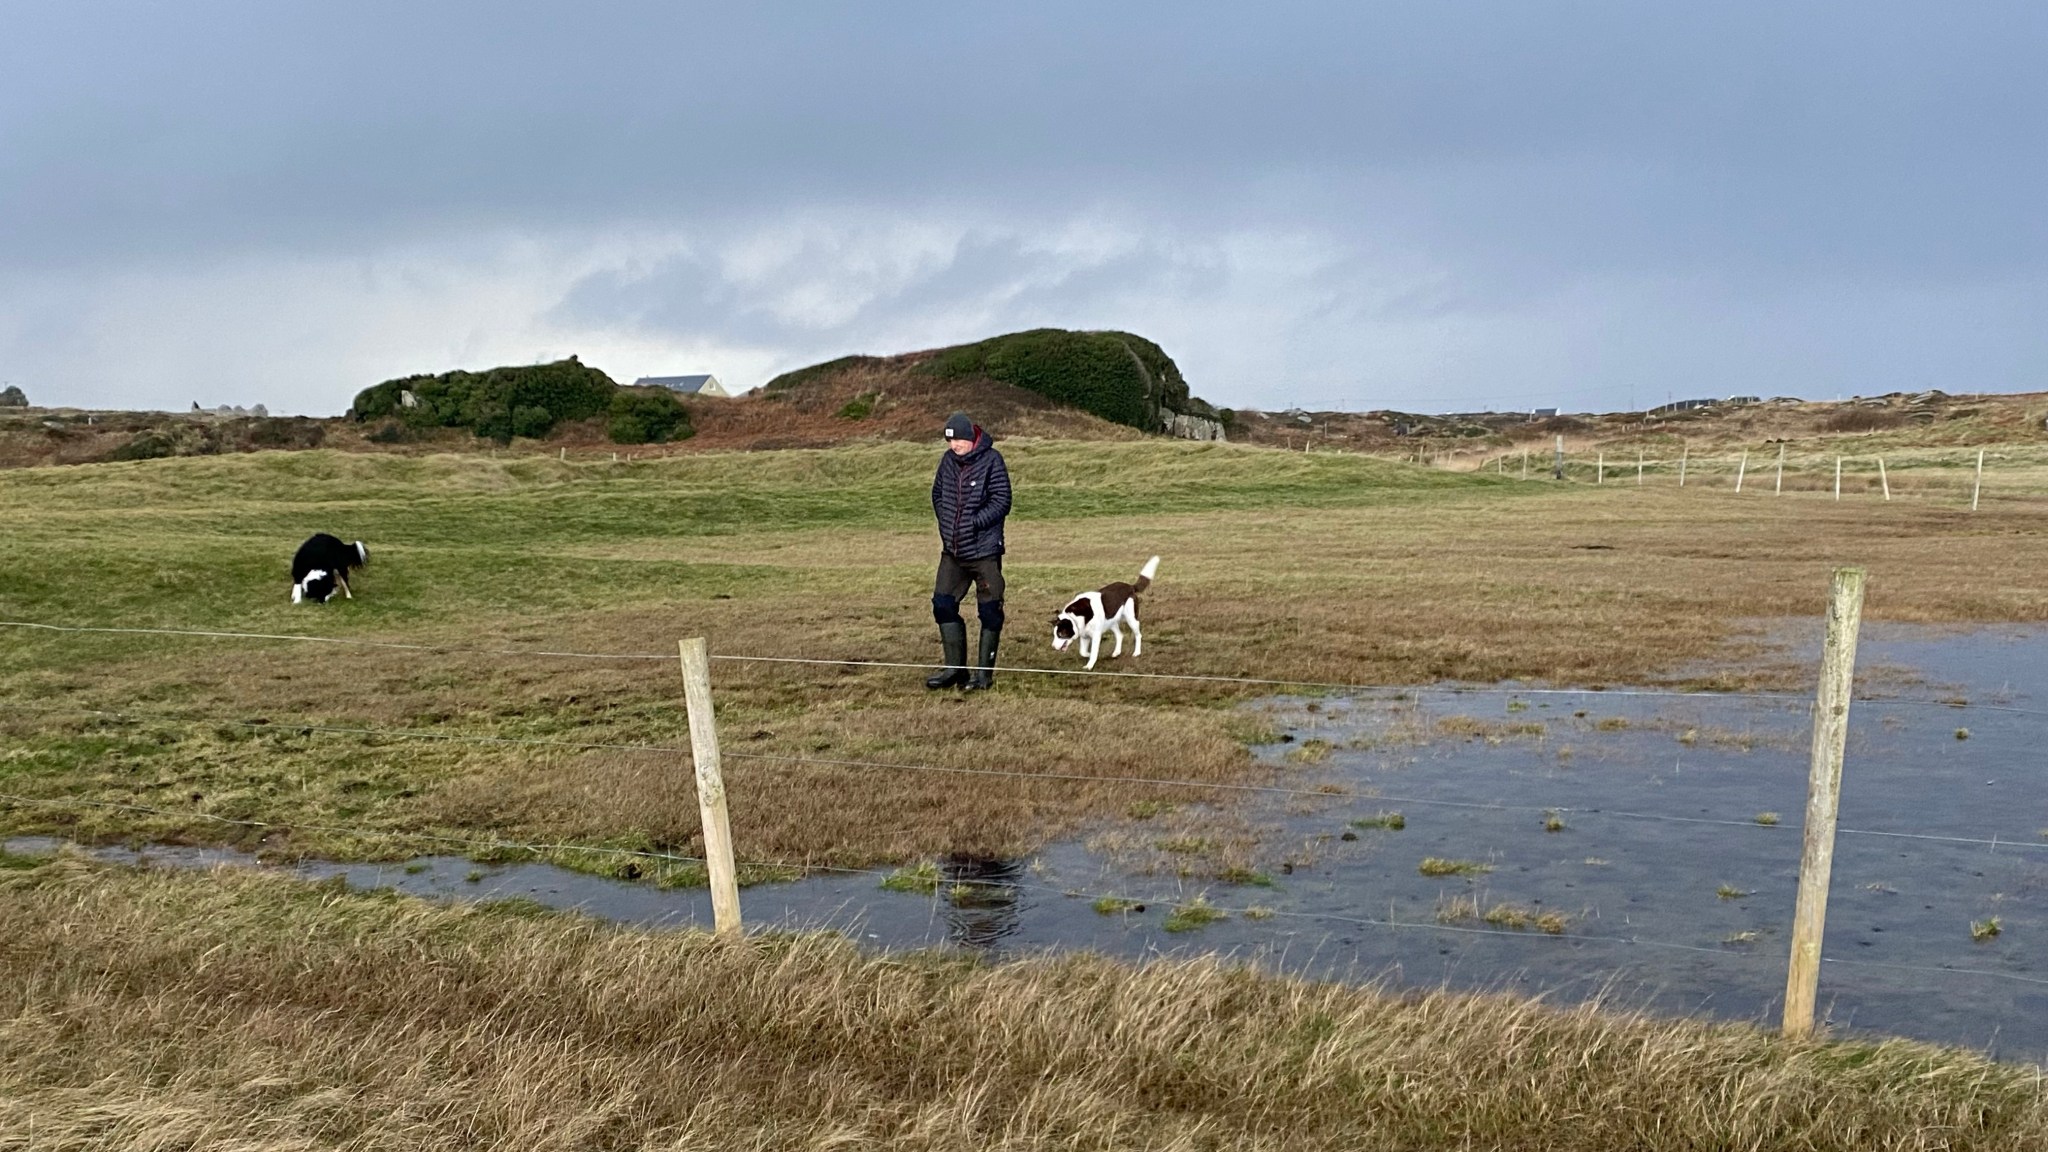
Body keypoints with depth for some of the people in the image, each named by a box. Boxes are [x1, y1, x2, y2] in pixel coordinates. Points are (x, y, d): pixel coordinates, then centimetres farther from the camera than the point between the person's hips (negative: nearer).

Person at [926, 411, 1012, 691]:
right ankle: (955, 668, 14)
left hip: (985, 550, -6)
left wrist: (974, 523, -16)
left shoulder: (991, 460, -12)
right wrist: (946, 522, 5)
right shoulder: (948, 460, 5)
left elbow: (1002, 501, -13)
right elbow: (937, 493, 19)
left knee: (989, 611, 1)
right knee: (943, 604, 5)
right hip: (952, 550, 6)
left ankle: (985, 672, 11)